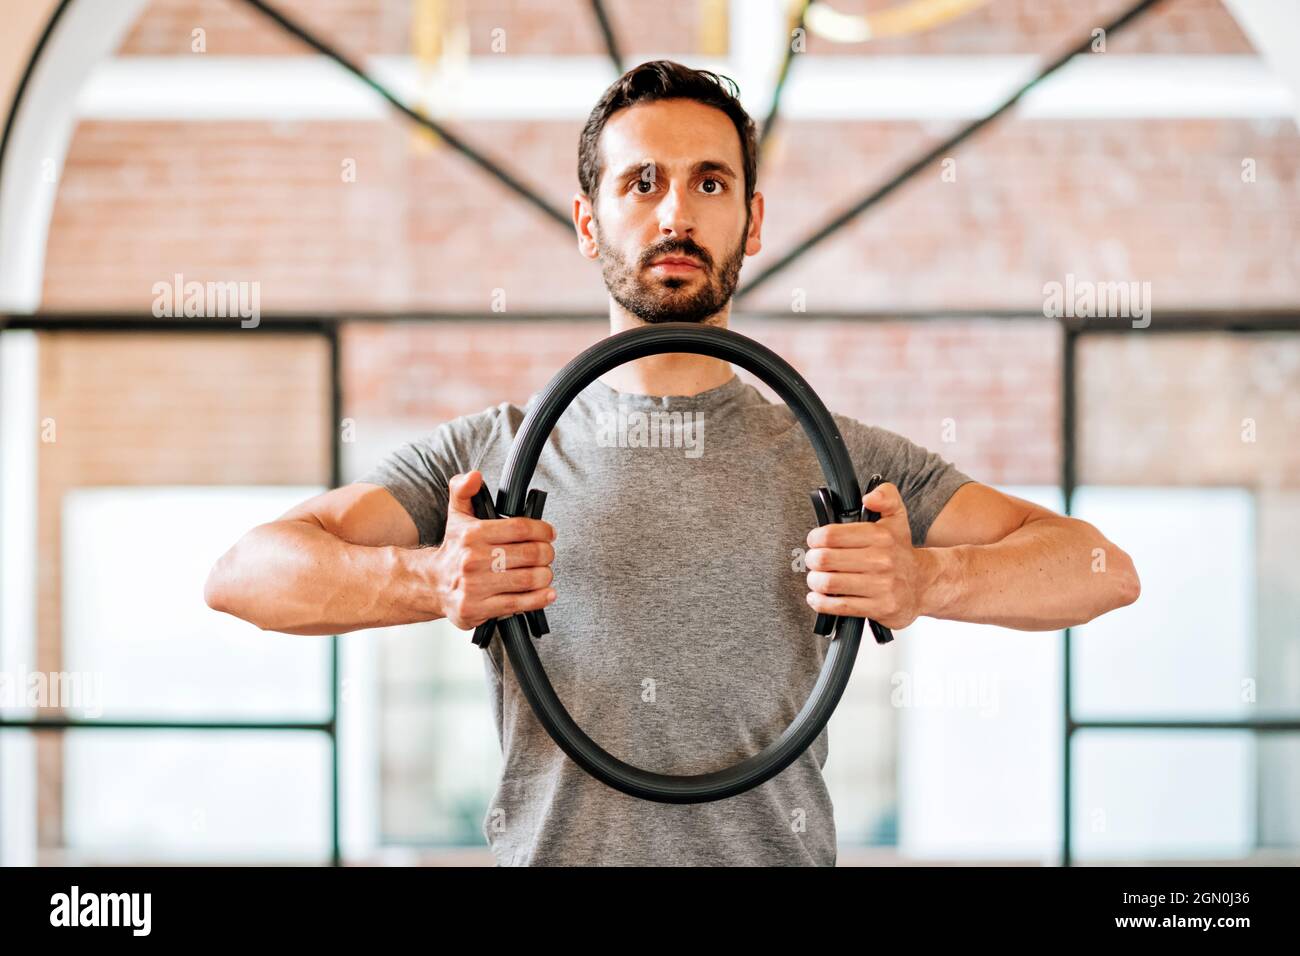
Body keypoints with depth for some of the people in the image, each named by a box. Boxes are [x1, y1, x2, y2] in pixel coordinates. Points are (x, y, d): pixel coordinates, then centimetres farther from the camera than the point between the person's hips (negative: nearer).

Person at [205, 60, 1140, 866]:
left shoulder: (839, 460, 10)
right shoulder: (491, 450, 9)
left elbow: (1104, 570, 5)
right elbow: (245, 572, 3)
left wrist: (927, 580, -14)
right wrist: (430, 582, -15)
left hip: (774, 848, 1)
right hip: (549, 849, 0)